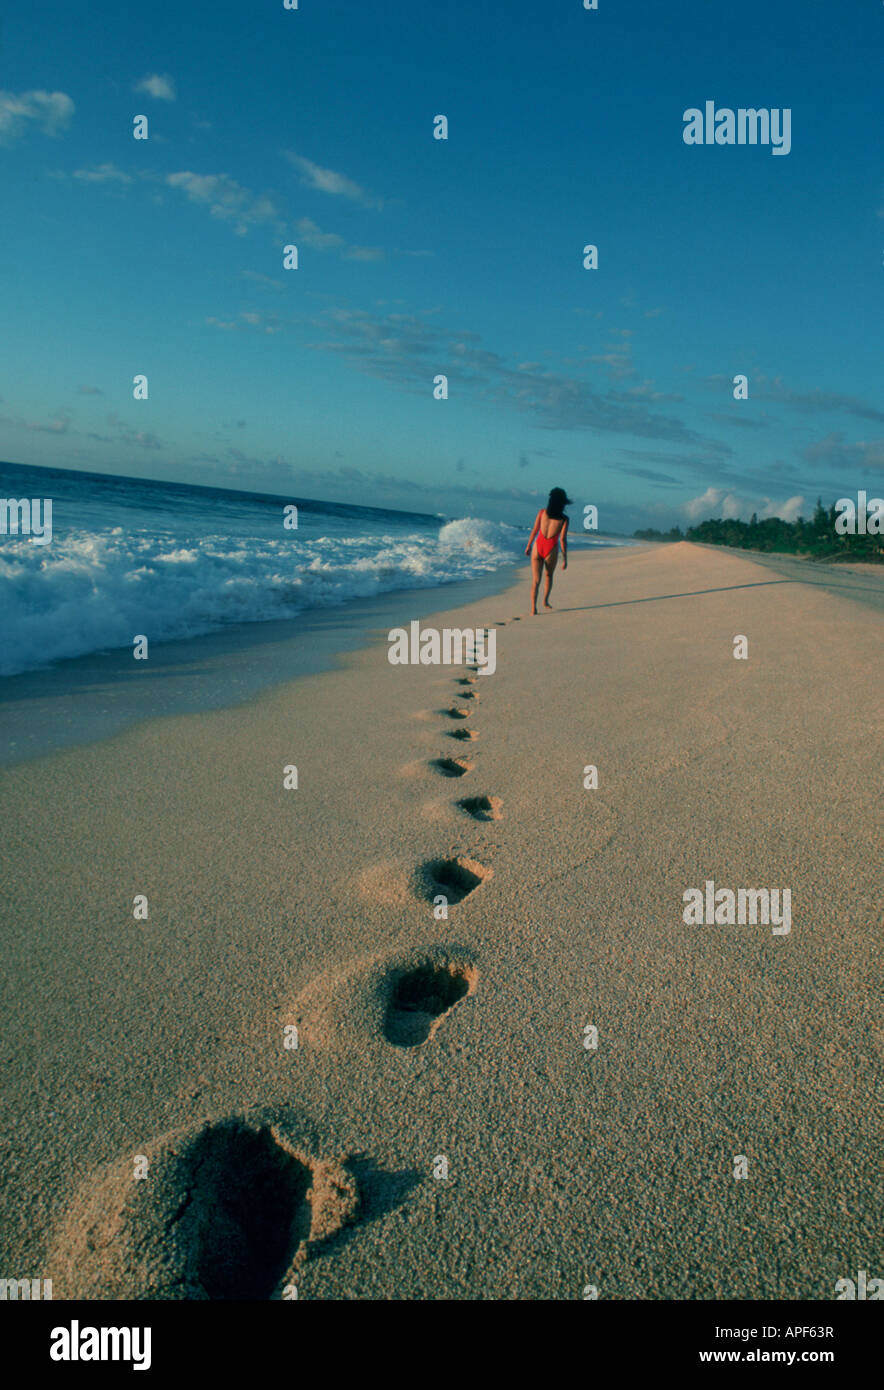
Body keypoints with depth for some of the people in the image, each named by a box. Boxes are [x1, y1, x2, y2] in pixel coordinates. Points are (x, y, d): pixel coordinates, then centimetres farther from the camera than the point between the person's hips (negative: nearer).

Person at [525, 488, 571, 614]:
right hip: (551, 550, -1)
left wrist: (528, 546, 16)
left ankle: (533, 608, -9)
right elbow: (563, 539, -8)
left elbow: (534, 531, 3)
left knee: (535, 580, 3)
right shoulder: (564, 519, -6)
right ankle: (545, 600, 25)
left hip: (538, 547, 1)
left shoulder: (542, 512, -1)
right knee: (549, 575, 28)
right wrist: (565, 558, -3)